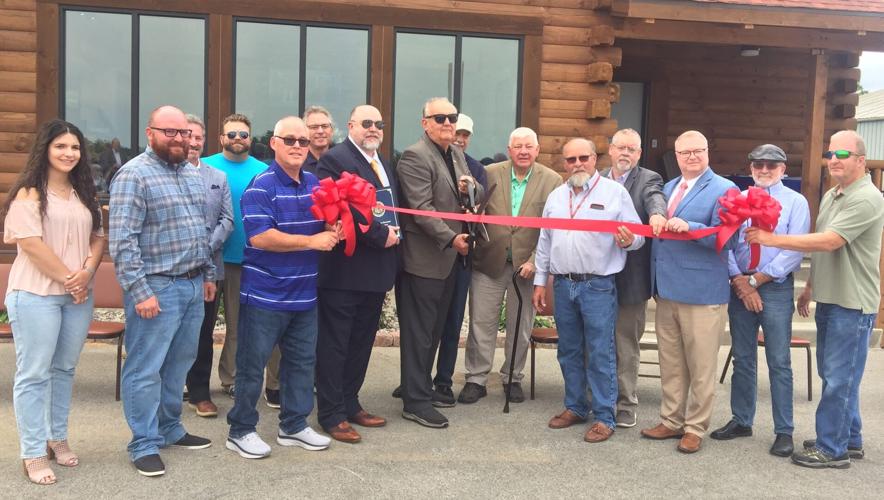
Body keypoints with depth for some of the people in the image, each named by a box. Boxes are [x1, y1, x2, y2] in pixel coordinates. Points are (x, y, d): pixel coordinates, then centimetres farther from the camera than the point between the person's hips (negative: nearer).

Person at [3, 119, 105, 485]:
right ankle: (34, 454, 7)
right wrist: (68, 279, -12)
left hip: (78, 295, 6)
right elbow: (31, 244, -14)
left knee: (64, 369, 13)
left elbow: (98, 237, 11)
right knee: (34, 373, 0)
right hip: (36, 294, -6)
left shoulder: (84, 194, 14)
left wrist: (87, 272, -7)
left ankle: (57, 438, 25)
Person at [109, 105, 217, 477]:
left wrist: (208, 274, 18)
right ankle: (145, 444, 12)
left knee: (179, 363, 16)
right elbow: (122, 240, -17)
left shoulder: (192, 173, 14)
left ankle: (170, 429, 30)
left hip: (192, 284, 8)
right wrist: (140, 291, -21)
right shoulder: (134, 175, -12)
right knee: (146, 369, 2)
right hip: (157, 287, -8)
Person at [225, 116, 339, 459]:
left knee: (302, 361, 15)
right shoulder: (260, 187, -14)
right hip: (265, 295, -7)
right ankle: (241, 430, 19)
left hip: (304, 294, 7)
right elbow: (259, 237, -25)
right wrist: (312, 241, -21)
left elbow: (326, 224, 20)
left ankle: (294, 425, 30)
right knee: (252, 364, 5)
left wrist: (334, 230, -6)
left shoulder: (316, 184, 8)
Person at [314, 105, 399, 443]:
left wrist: (393, 236, 7)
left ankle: (350, 404, 29)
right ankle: (332, 415, 11)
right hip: (344, 271, -8)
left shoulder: (384, 165, 17)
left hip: (375, 273, 9)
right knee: (335, 345, 2)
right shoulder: (335, 160, -10)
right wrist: (381, 235, -18)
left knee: (361, 343, 16)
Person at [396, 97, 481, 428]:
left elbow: (476, 196, 19)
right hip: (424, 258, -8)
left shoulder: (457, 155, 14)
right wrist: (451, 238, -21)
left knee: (434, 330, 15)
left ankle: (420, 387, 26)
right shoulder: (415, 156, -12)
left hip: (450, 257, 8)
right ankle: (416, 402, 8)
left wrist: (471, 187, -3)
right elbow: (421, 208, -19)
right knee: (419, 332, -1)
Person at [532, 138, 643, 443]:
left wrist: (628, 241, -25)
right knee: (569, 351, 13)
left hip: (598, 286, -5)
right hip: (563, 284, 5)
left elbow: (637, 235, -2)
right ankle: (575, 407, 27)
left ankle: (604, 417, 7)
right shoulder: (556, 196, 13)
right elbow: (545, 242, 16)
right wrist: (540, 282, 14)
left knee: (600, 354, -2)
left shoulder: (615, 192, -1)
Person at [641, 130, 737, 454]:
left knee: (701, 367, 4)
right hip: (667, 290, 7)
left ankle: (695, 428, 16)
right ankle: (671, 421, 26)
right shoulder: (668, 188, 15)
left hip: (702, 292, -6)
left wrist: (688, 227, -27)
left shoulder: (723, 190, -7)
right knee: (670, 365, 14)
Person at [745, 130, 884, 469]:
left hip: (852, 304, -9)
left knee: (838, 378, -2)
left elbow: (829, 241, -25)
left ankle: (831, 449, 7)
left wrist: (772, 239, -24)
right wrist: (810, 286, 20)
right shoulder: (831, 196, 14)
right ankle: (849, 440, 28)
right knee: (835, 375, 16)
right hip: (828, 299, 9)